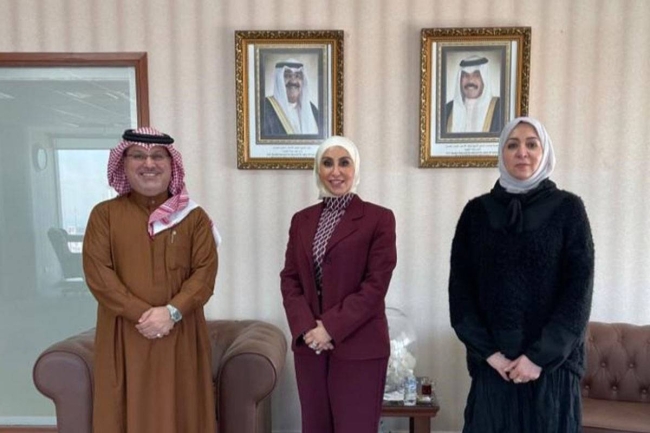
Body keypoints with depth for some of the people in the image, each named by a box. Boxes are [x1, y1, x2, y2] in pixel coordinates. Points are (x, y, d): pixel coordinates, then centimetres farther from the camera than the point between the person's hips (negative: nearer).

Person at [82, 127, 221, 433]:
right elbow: (97, 272, -5)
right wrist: (141, 314, -14)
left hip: (181, 334, 0)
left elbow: (206, 271, -4)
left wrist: (171, 311, -17)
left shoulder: (194, 217, 4)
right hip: (124, 335, 0)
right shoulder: (104, 214, 3)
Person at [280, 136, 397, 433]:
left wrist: (331, 327, -15)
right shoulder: (301, 220, 9)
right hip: (310, 345, 4)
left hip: (359, 348, -4)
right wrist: (306, 327, -10)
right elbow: (289, 279, 5)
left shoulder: (379, 218, -5)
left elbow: (376, 284, -11)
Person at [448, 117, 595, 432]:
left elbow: (579, 288, -6)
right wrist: (488, 351, -8)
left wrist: (540, 355, -12)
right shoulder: (476, 211, 2)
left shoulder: (568, 208, -1)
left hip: (553, 360, -1)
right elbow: (460, 287, -1)